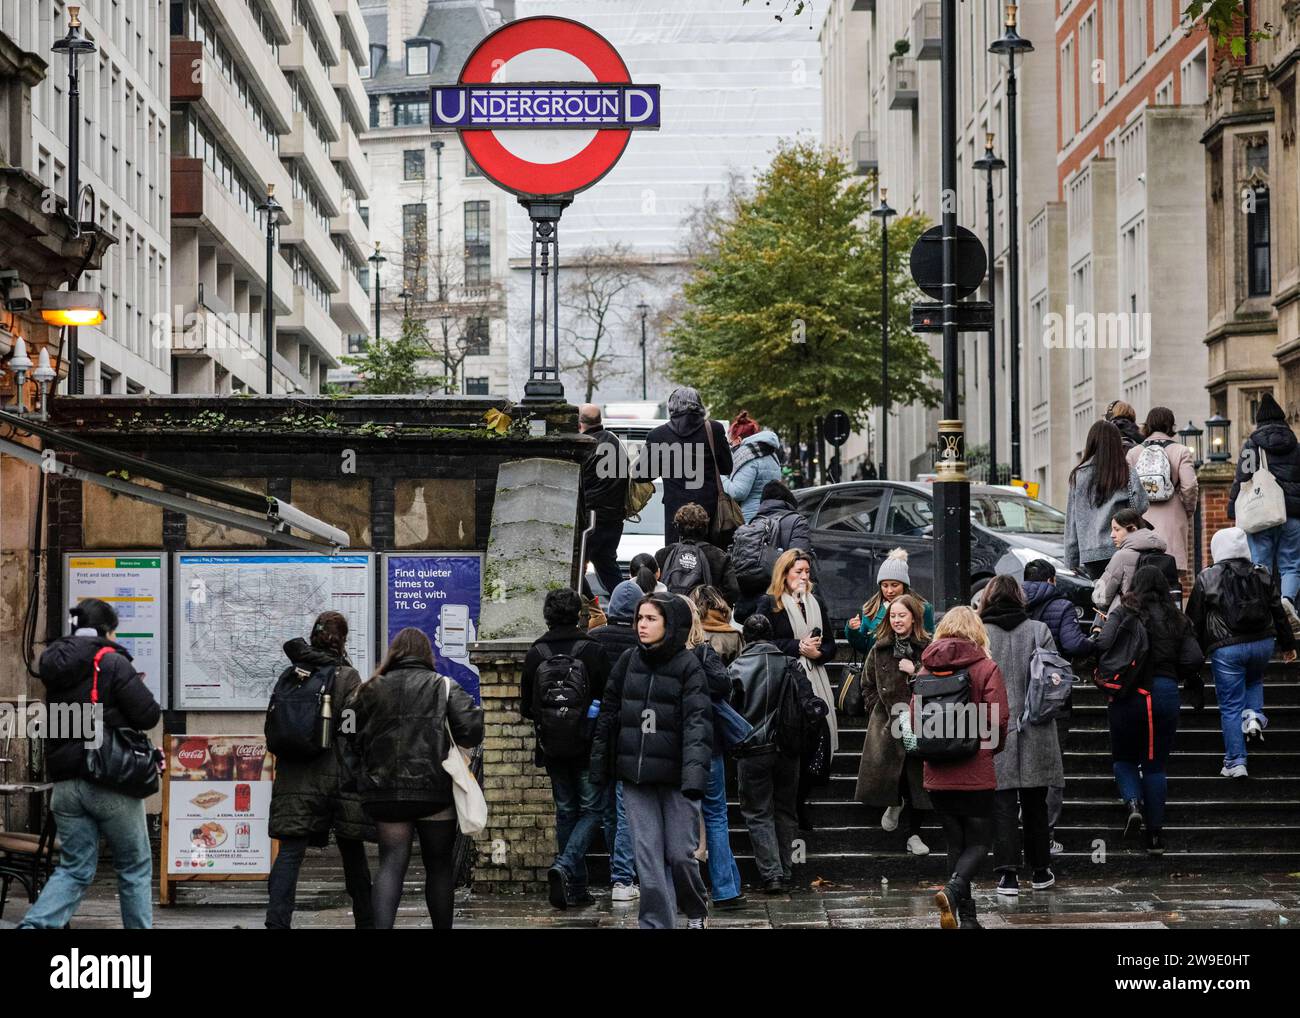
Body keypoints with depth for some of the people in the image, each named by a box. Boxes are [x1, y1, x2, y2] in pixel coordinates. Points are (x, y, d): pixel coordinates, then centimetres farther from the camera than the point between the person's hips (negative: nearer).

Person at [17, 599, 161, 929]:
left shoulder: (56, 667, 12)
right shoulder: (112, 663, -10)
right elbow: (149, 716, -12)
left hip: (65, 784, 6)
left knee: (74, 869, 9)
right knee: (135, 868, 10)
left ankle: (33, 926, -11)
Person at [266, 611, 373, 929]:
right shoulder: (347, 676, -4)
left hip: (295, 776, 2)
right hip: (337, 775, -2)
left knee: (290, 850, -4)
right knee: (352, 850, 11)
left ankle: (277, 920, -18)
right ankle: (365, 921, 20)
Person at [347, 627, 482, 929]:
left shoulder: (371, 690, 7)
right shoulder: (445, 687, 0)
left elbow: (352, 738, 5)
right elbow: (471, 729, -11)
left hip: (384, 791, 2)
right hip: (434, 788, -2)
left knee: (392, 862, 1)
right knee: (439, 865, 11)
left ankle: (381, 925, -18)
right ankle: (442, 926, 15)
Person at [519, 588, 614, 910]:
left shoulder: (535, 654, -2)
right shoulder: (592, 651, -10)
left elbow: (525, 708, 4)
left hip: (551, 747, 3)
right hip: (587, 747, -3)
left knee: (566, 811, 13)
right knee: (593, 809, 6)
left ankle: (575, 889, 13)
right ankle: (565, 866, -16)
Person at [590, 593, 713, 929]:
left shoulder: (688, 666, -6)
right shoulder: (628, 662, 8)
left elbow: (697, 722, -15)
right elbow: (609, 714, 13)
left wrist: (695, 775, -26)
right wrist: (599, 765, 10)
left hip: (675, 775, -4)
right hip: (635, 775, 4)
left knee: (680, 854, 1)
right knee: (647, 856, -1)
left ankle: (696, 910, 28)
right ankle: (656, 923, 6)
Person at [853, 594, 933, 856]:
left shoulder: (928, 649, -1)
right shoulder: (879, 650, 8)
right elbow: (868, 685, 17)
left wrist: (916, 671, -13)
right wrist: (876, 709, 6)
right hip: (886, 723, 2)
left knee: (916, 777, -1)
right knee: (884, 770, -11)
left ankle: (914, 834, 11)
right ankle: (894, 803, 25)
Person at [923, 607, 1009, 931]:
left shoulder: (928, 668, 1)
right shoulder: (985, 667, -8)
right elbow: (998, 719, -11)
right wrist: (992, 747, 8)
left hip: (937, 774, 3)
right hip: (975, 772, -3)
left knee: (956, 843, 14)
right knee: (978, 843, 6)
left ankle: (966, 915, 10)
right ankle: (953, 889, -22)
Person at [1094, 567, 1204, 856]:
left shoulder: (1123, 613, -1)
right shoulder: (1177, 620, 6)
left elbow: (1104, 644, -15)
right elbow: (1194, 659, -2)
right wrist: (1188, 678, 18)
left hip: (1128, 693, -2)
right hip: (1165, 691, 2)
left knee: (1124, 758, 15)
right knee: (1155, 764, 10)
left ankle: (1133, 802, -13)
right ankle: (1156, 834, 6)